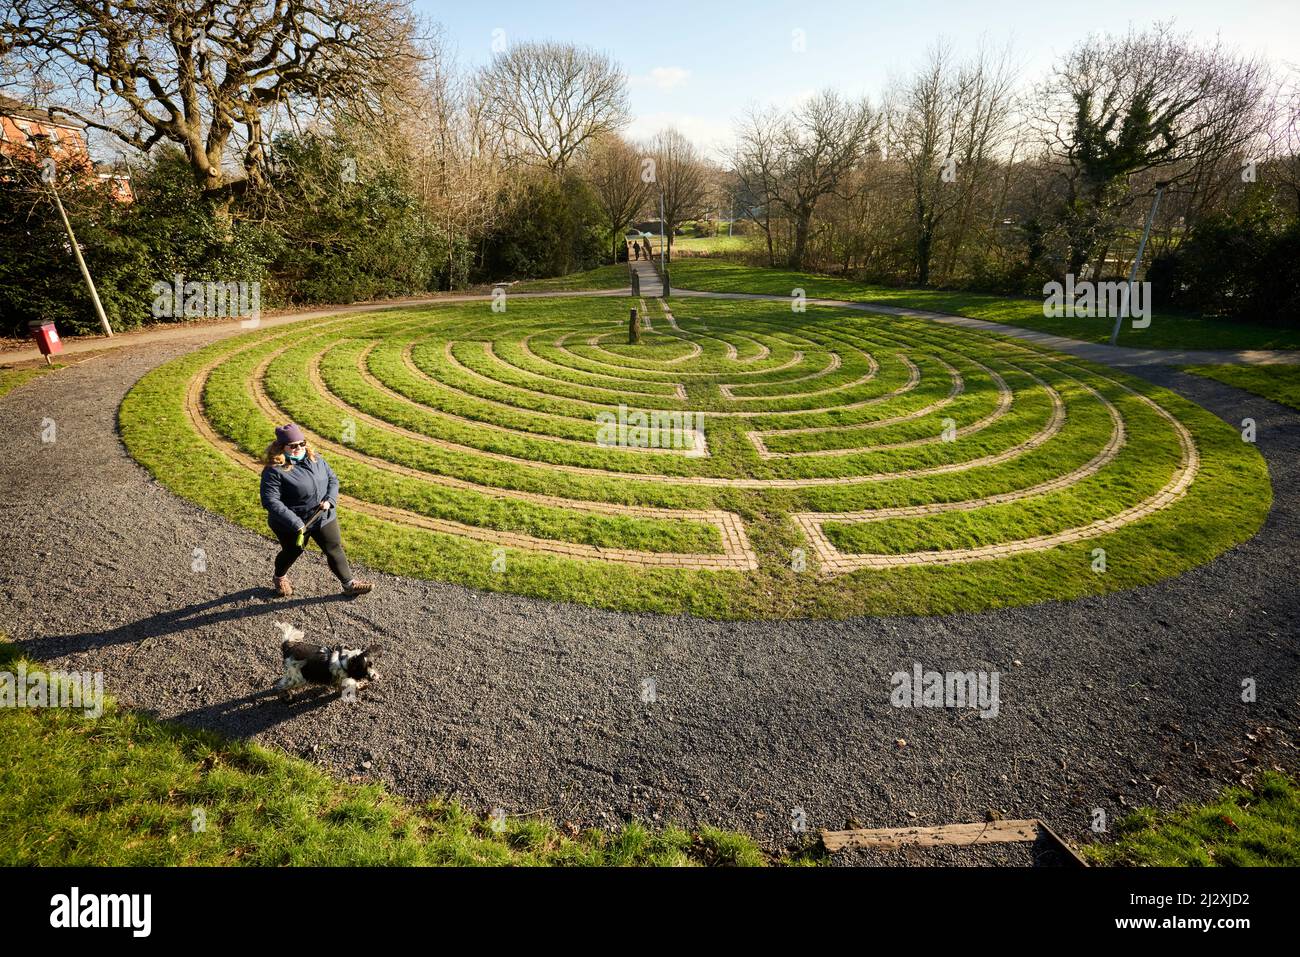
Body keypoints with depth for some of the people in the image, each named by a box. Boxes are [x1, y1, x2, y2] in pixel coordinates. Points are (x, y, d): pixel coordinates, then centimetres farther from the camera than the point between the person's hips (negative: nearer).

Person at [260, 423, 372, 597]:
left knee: (335, 550, 10)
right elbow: (270, 501, -28)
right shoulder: (274, 471, -22)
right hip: (293, 523, -4)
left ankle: (349, 584, 26)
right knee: (292, 552, 20)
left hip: (323, 517, 4)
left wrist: (329, 500, -15)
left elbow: (332, 479, 5)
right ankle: (280, 578, 51)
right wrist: (295, 523, -31)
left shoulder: (314, 459, -3)